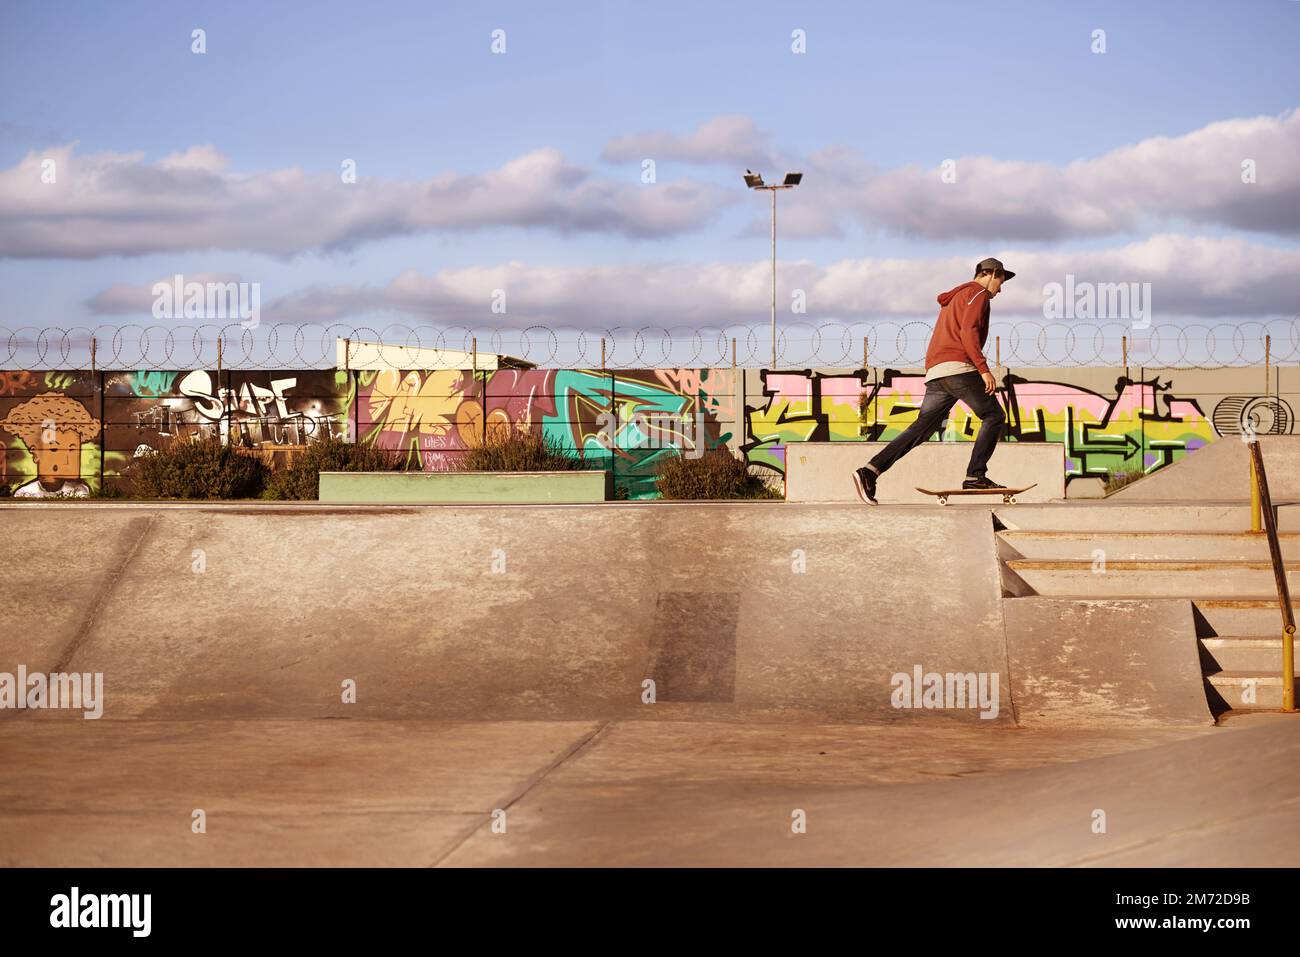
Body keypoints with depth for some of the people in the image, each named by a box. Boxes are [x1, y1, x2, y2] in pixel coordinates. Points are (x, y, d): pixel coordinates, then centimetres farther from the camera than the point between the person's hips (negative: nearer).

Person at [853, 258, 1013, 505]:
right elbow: (968, 332, -13)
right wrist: (984, 369, -18)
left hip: (935, 373, 9)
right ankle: (975, 475, -10)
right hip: (958, 367, -9)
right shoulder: (978, 293, 3)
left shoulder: (954, 299, 33)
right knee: (994, 416, -1)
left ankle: (870, 471, -10)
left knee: (922, 429, 1)